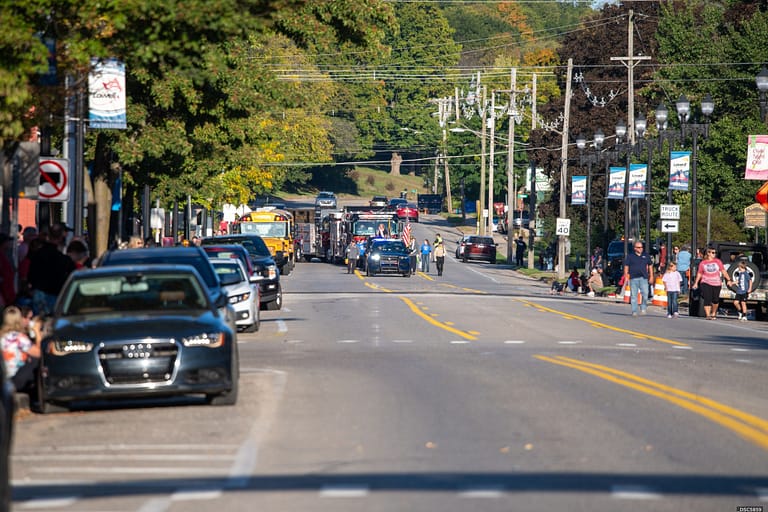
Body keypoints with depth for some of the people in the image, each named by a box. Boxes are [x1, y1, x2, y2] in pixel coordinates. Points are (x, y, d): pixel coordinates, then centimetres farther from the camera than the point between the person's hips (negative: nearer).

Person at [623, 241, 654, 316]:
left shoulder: (646, 255, 11)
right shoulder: (630, 256, 4)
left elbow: (650, 265, 17)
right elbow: (626, 266, 6)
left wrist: (651, 276, 12)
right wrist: (626, 276, -2)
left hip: (644, 278, 1)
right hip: (633, 278, -1)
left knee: (645, 294, -10)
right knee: (633, 295, 1)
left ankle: (643, 308, 8)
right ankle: (634, 311, 7)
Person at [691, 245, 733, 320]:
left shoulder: (717, 261, 7)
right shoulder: (702, 263, 5)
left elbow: (723, 271, 6)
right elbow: (699, 274, 11)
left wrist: (728, 280, 0)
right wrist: (696, 283, 7)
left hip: (716, 283, 2)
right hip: (706, 283, -2)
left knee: (715, 300, 5)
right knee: (707, 299, -13)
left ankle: (713, 314, 26)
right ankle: (708, 315, -12)